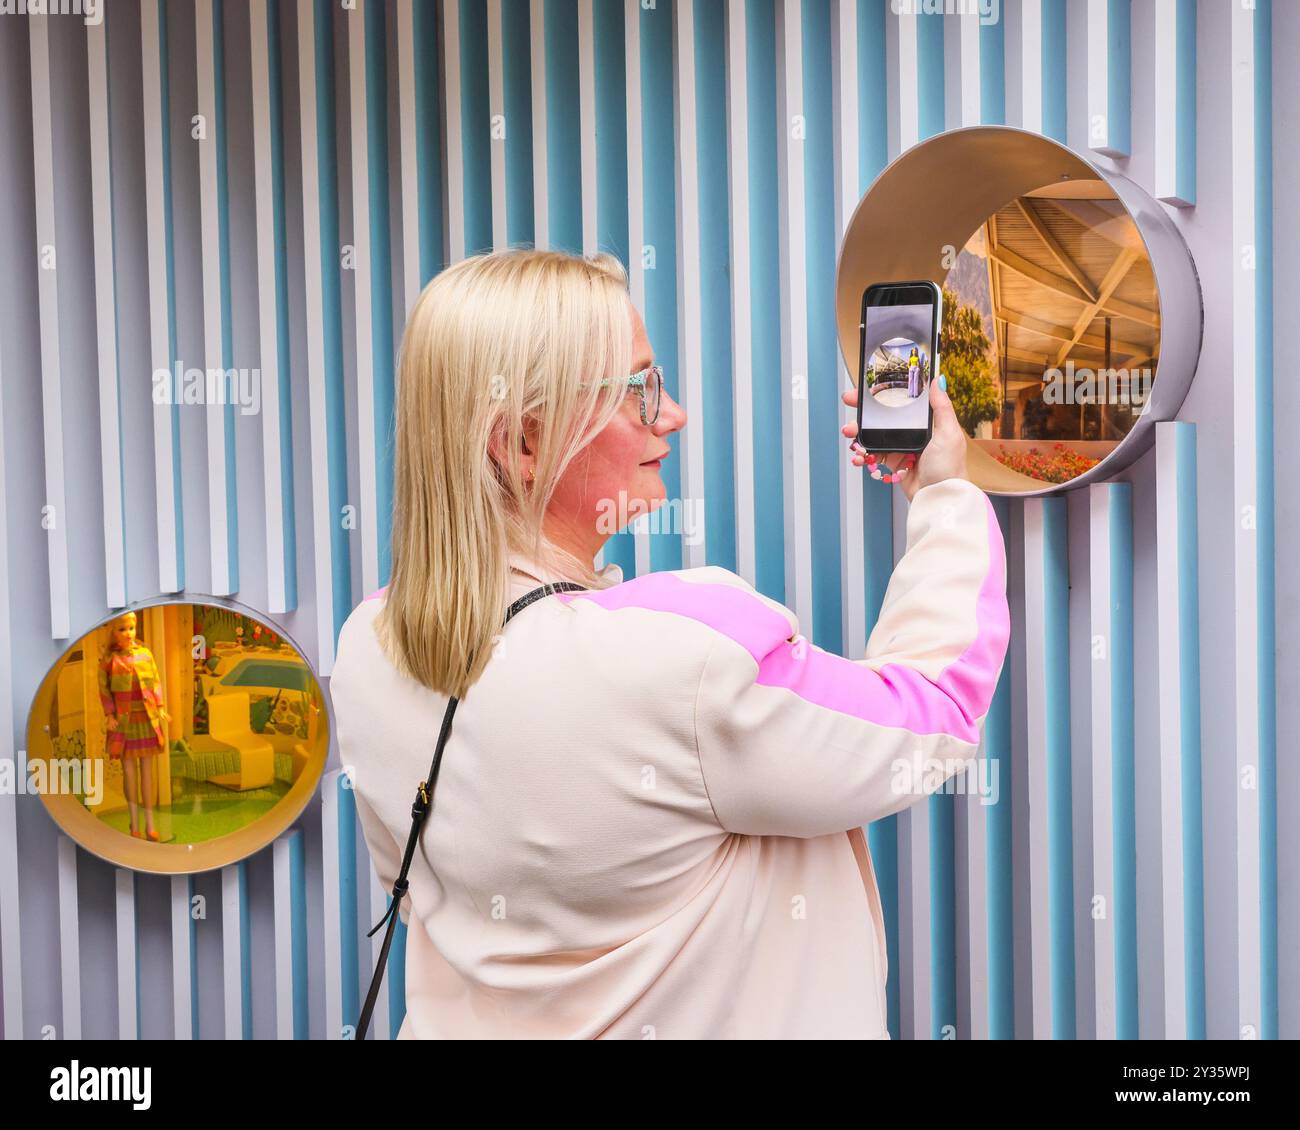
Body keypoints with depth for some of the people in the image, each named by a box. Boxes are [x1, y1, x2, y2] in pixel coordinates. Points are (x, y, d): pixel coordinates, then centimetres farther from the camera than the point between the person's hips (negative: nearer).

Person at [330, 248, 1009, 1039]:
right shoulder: (694, 655, -32)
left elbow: (415, 880, 6)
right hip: (700, 1017, -5)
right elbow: (930, 717, -17)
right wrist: (948, 497, -5)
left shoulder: (370, 649, -11)